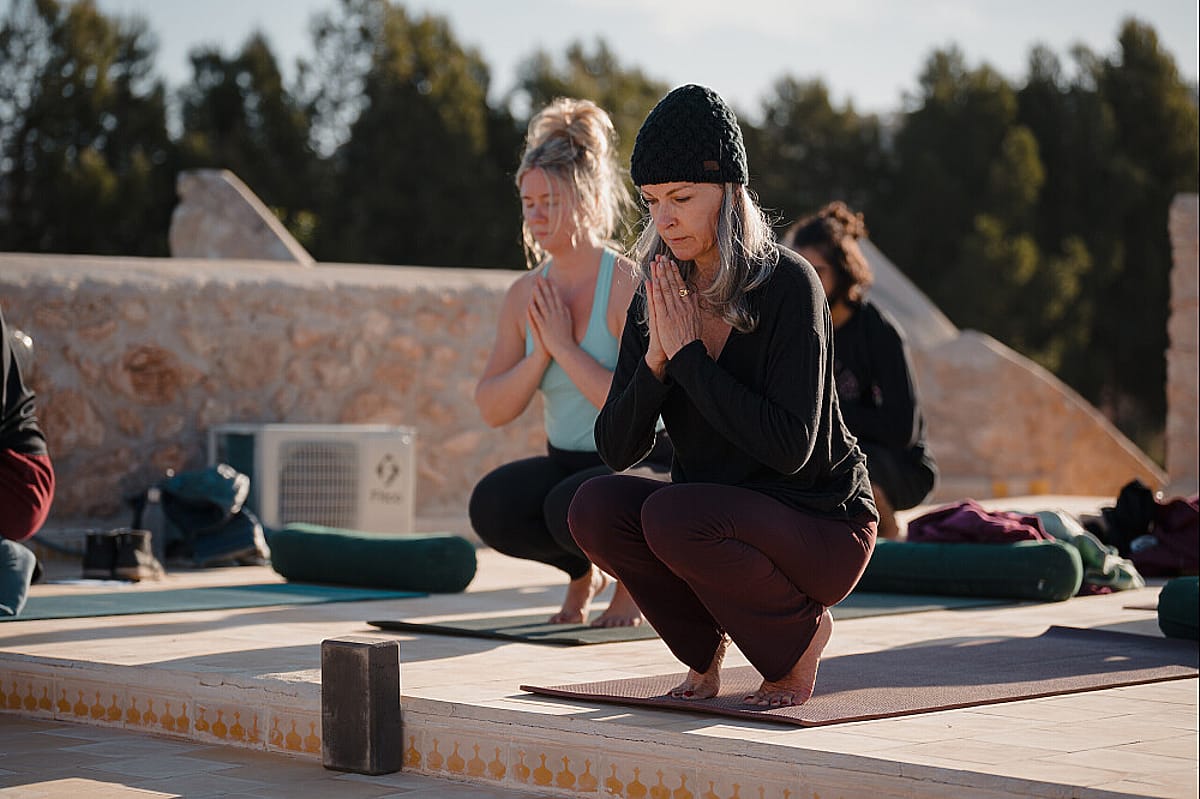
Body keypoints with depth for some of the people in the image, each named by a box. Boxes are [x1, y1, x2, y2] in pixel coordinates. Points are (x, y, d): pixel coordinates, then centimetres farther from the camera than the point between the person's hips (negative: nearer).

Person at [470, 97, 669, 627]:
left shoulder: (629, 286, -16)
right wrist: (539, 353, -17)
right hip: (567, 463, 5)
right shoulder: (526, 293, 2)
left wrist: (565, 345, -24)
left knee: (575, 507, -35)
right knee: (492, 506, -25)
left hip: (641, 465, -5)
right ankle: (582, 571, 7)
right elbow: (492, 410, -1)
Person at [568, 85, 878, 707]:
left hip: (821, 528, -5)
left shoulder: (788, 284, -18)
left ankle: (802, 633, -5)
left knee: (674, 514, -32)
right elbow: (615, 449, -3)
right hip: (713, 516, 6)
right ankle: (703, 647, 3)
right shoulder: (659, 294, -1)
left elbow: (790, 448, -27)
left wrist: (688, 354, -25)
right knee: (595, 508, -21)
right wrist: (655, 359, -20)